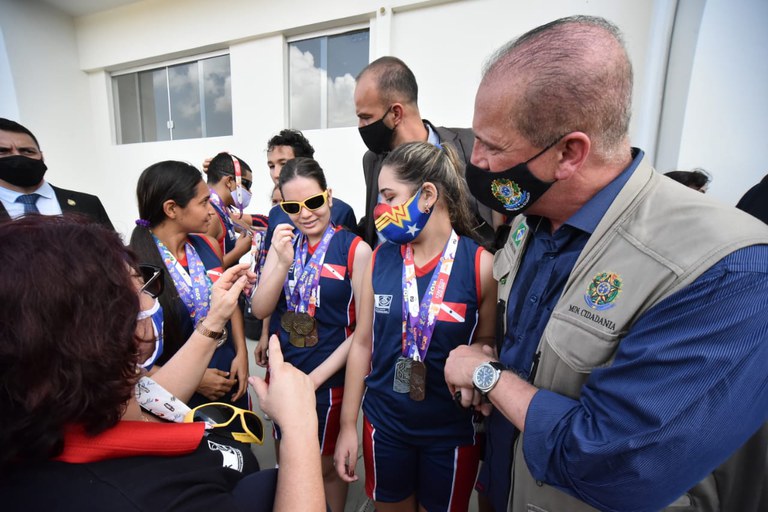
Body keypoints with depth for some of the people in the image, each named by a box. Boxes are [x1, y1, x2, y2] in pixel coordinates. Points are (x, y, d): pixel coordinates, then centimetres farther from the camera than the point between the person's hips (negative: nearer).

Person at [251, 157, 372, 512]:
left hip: (327, 379, -4)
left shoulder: (355, 249, -16)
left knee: (323, 466, 19)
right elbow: (261, 309, -6)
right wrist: (283, 262, -22)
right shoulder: (283, 243, -1)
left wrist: (315, 377, -14)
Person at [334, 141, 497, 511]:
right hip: (383, 424, 3)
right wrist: (347, 424, 3)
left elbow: (489, 342, -1)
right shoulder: (380, 258, -6)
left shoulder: (481, 265, -16)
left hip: (451, 431, -2)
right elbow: (362, 343, -1)